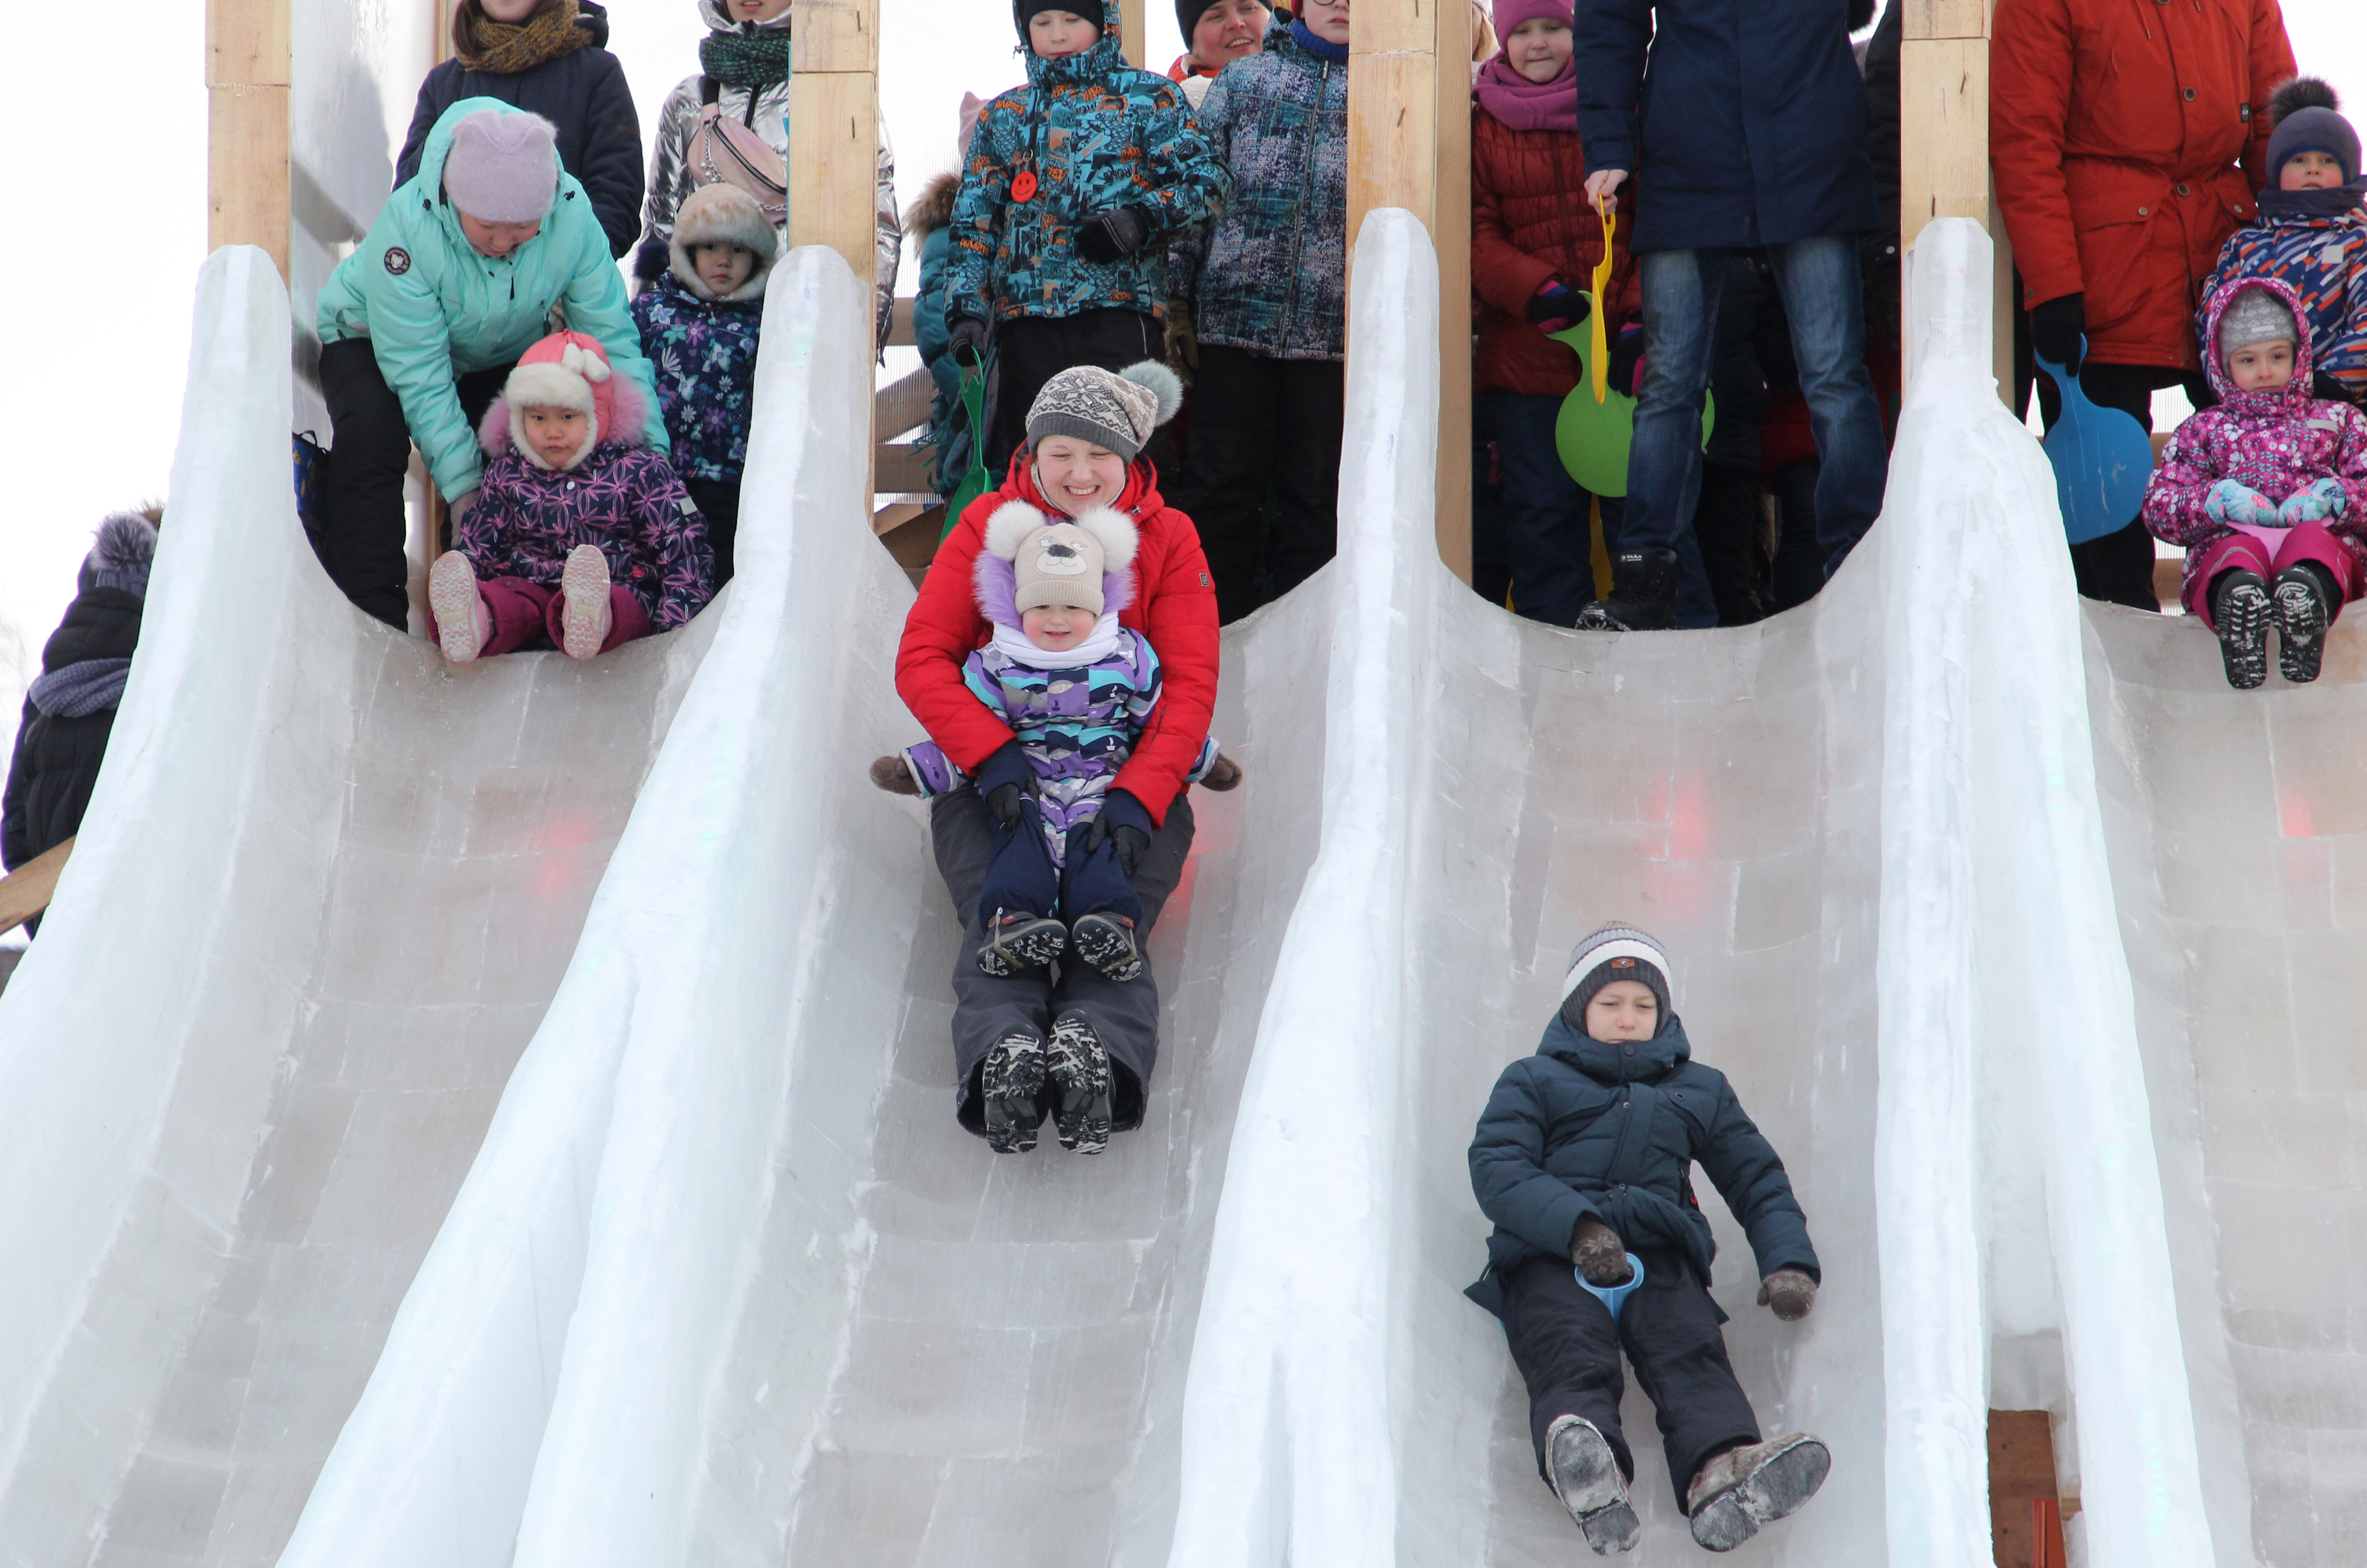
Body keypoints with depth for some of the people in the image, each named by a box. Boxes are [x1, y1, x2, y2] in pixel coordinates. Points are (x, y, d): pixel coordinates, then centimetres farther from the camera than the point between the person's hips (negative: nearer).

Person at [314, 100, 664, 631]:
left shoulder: (573, 216, -30)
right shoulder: (408, 224, -38)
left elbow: (613, 343, -21)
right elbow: (418, 373, -33)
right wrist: (462, 483, -37)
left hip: (502, 353, 3)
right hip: (376, 341, -3)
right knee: (372, 437, -32)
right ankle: (368, 606, -28)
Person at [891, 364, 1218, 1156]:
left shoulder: (1168, 539, 1)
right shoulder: (989, 525, 1)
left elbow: (1190, 687, -6)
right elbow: (921, 658, -6)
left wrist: (1138, 800, -23)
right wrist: (993, 756, -23)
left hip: (1132, 778, 0)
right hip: (995, 777, 0)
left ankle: (1098, 1050, -50)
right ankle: (1001, 1052, -50)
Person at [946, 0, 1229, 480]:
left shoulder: (1150, 98, 8)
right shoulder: (1003, 116, 19)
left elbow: (1208, 180, 1)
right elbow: (973, 222, 17)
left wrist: (1142, 219, -15)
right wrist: (967, 309, 4)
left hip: (1119, 309, -4)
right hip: (1024, 315, 4)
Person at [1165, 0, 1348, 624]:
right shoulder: (1243, 78, 13)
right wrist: (1171, 292, 2)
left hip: (1332, 326, 0)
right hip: (1237, 311, 0)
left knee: (1317, 489, 4)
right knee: (1221, 483, 0)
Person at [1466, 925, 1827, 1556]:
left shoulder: (1699, 1089, 32)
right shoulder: (1534, 1080, 22)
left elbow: (1757, 1179, 31)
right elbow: (1496, 1168, 5)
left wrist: (1788, 1261, 9)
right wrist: (1576, 1224, -14)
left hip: (1660, 1258, 2)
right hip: (1551, 1257, -2)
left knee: (1693, 1353, -32)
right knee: (1573, 1357, -34)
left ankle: (1724, 1478, -61)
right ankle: (1586, 1467, -67)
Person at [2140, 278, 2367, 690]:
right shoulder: (2203, 431, 27)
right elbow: (2158, 508, 13)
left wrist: (2332, 495, -8)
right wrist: (2220, 499, -6)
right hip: (2227, 548, 0)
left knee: (2311, 542, -38)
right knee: (2239, 552, -38)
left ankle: (2308, 592, -76)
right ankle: (2239, 597, -76)